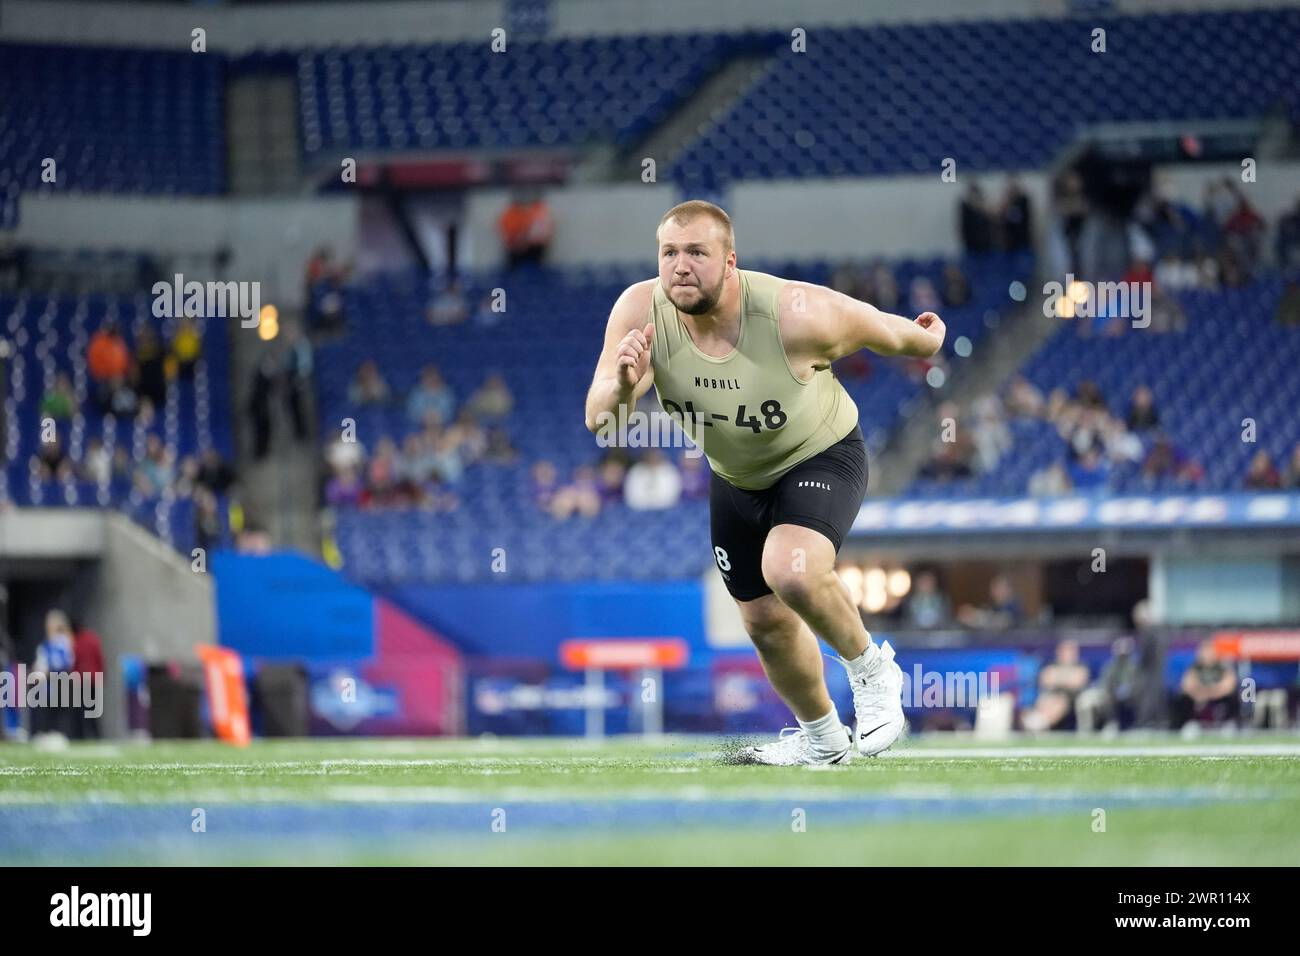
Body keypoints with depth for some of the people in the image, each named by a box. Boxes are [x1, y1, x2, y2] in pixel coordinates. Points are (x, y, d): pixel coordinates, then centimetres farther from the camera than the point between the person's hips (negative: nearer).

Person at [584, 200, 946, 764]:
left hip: (822, 457, -5)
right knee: (765, 621, 17)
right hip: (736, 479, 5)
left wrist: (926, 339, 6)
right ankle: (822, 739, 43)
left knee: (791, 572, -33)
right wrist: (623, 385, -48)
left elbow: (885, 332, -14)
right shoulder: (640, 311, -25)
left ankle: (869, 668, -3)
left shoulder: (796, 316, -35)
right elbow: (597, 419, -26)